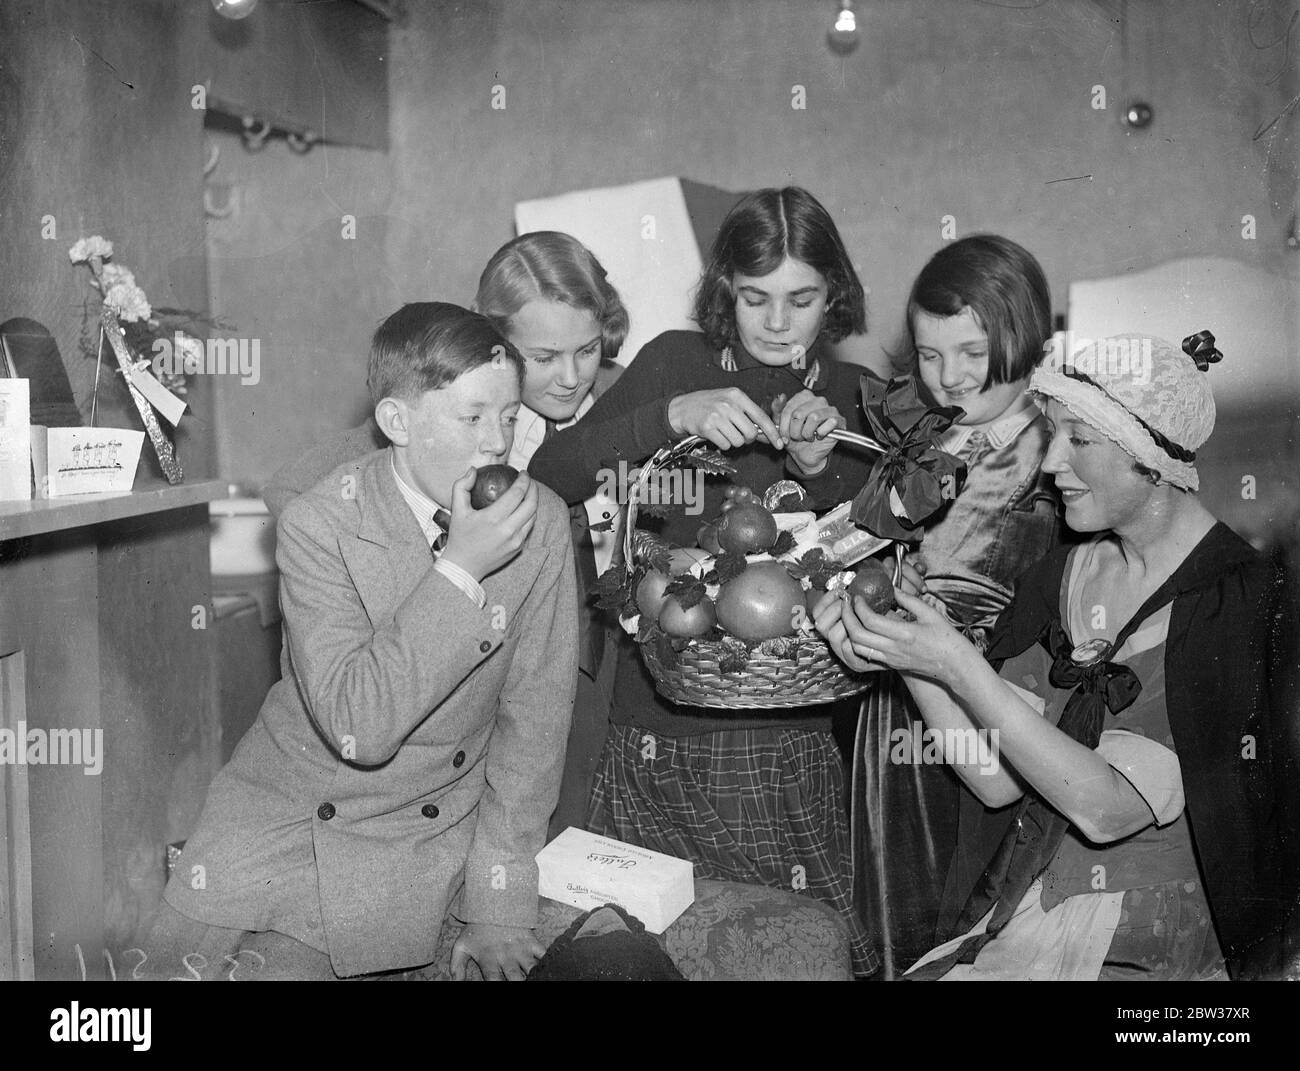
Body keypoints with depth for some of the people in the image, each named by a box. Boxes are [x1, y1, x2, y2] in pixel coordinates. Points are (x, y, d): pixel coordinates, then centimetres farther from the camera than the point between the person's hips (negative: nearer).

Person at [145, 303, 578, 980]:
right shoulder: (319, 525, -16)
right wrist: (458, 569, -29)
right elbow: (358, 728, -24)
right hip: (294, 816, -1)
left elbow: (533, 719, -5)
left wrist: (499, 907, -7)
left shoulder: (542, 523, -9)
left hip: (440, 834, 1)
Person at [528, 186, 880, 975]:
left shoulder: (852, 395, 6)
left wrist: (821, 470, -14)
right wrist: (672, 414, -22)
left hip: (791, 727, 1)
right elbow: (549, 477, -10)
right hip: (661, 725, -1)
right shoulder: (676, 360, 2)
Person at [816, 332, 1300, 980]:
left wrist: (958, 666, -23)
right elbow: (998, 780, 0)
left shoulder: (1240, 604, -14)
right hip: (1018, 912, 5)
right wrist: (907, 659, -13)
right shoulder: (1062, 576, 5)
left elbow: (1106, 808, -20)